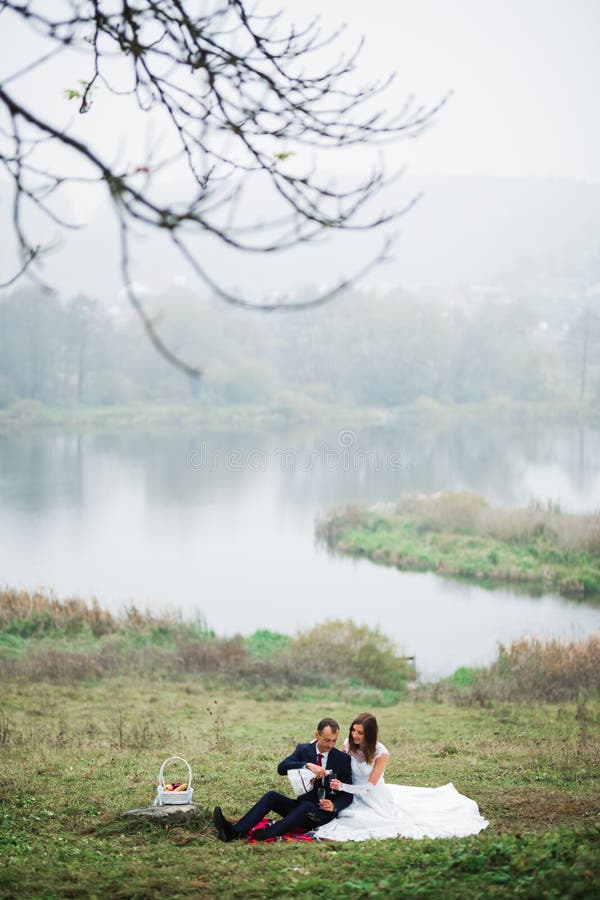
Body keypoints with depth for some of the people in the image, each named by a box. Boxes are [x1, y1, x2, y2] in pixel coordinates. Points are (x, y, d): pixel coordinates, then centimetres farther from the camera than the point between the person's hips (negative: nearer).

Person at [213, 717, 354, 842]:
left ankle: (268, 833, -53)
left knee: (307, 806, -36)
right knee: (271, 796, -22)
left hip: (324, 813, -3)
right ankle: (236, 831, -38)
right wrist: (308, 765, -31)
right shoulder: (303, 750, 3)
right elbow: (281, 768, -14)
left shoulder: (343, 759, -2)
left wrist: (334, 806, -24)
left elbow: (348, 795, -2)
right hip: (302, 805, 3)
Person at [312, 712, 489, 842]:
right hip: (357, 799, 6)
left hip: (377, 799, -5)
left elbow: (370, 786, -23)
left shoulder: (380, 753, -23)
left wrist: (342, 787, -35)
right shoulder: (347, 744, -12)